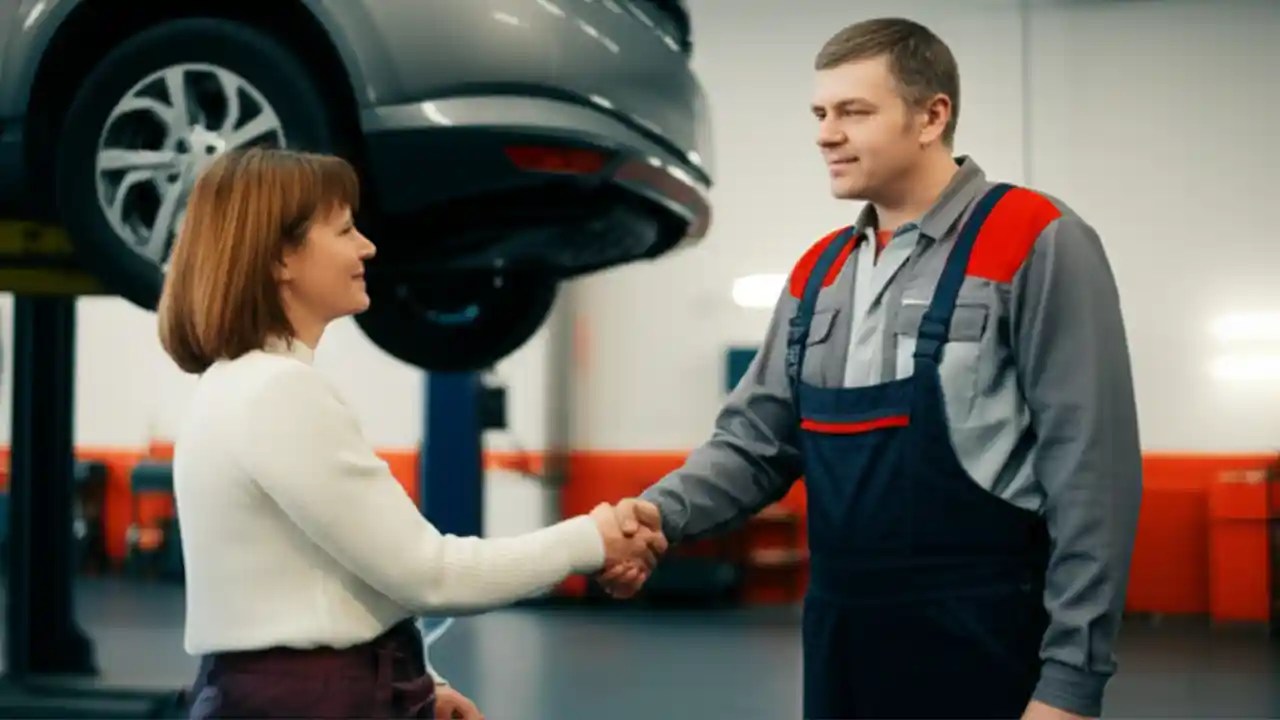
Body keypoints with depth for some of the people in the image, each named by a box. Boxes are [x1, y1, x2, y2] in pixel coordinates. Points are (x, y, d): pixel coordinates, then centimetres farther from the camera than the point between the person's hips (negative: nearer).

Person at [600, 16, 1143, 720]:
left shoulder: (1034, 244, -8)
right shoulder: (819, 273, 12)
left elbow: (1091, 470, -12)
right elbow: (756, 441, 12)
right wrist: (660, 513, -8)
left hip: (982, 650, -6)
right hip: (838, 640, 6)